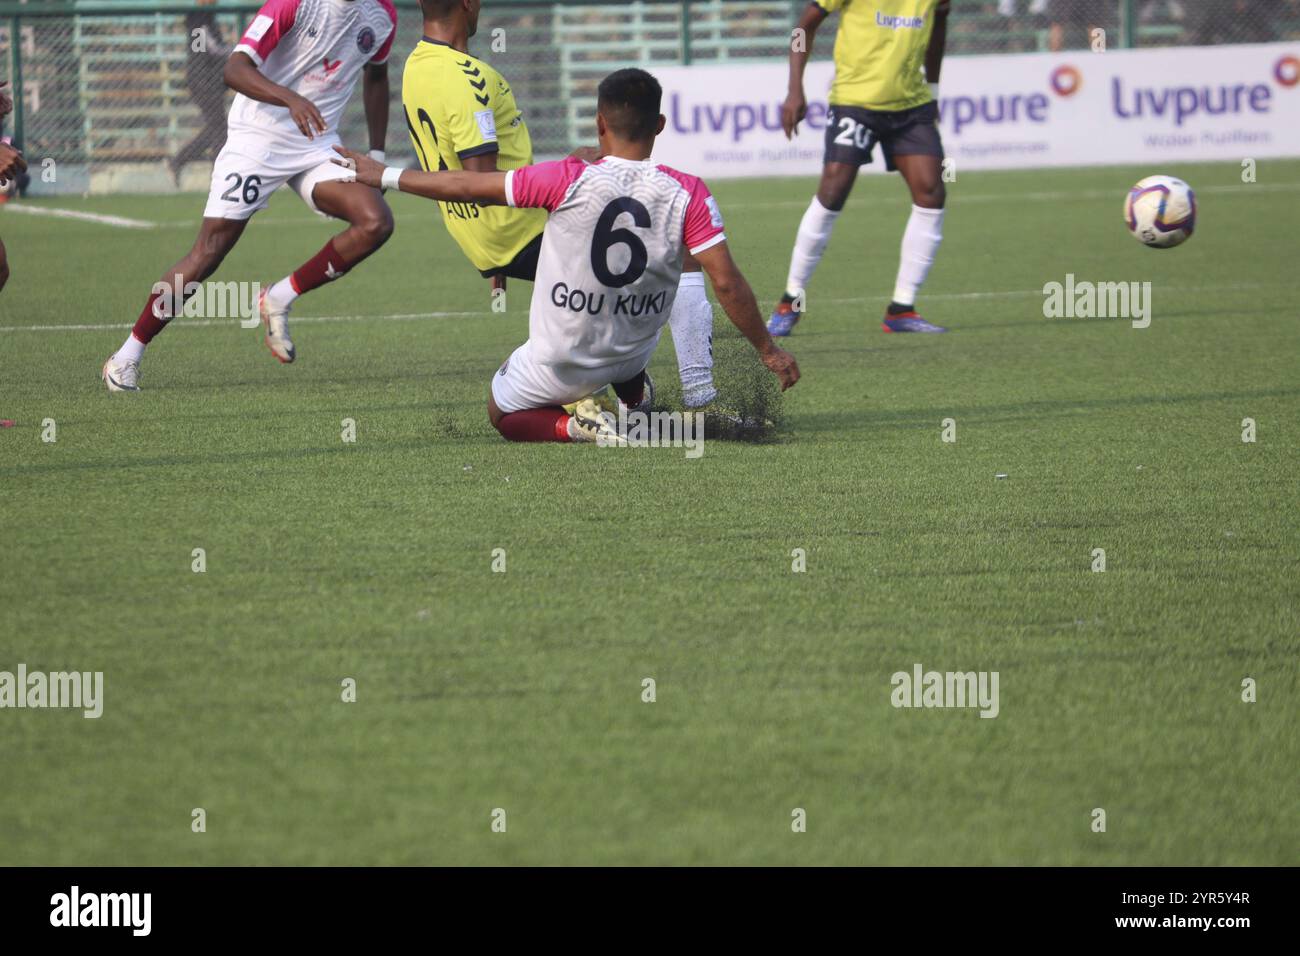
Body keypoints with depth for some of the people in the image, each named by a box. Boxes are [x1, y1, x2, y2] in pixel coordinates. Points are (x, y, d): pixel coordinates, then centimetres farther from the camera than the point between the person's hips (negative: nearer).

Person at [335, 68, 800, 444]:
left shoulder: (569, 181, -21)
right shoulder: (688, 195, -17)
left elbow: (467, 187, -13)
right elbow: (727, 283, -17)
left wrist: (384, 175, 1)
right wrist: (768, 351, -3)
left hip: (558, 366, -4)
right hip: (634, 357, 4)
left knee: (501, 412, 25)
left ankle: (579, 426, -4)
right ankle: (636, 404, 27)